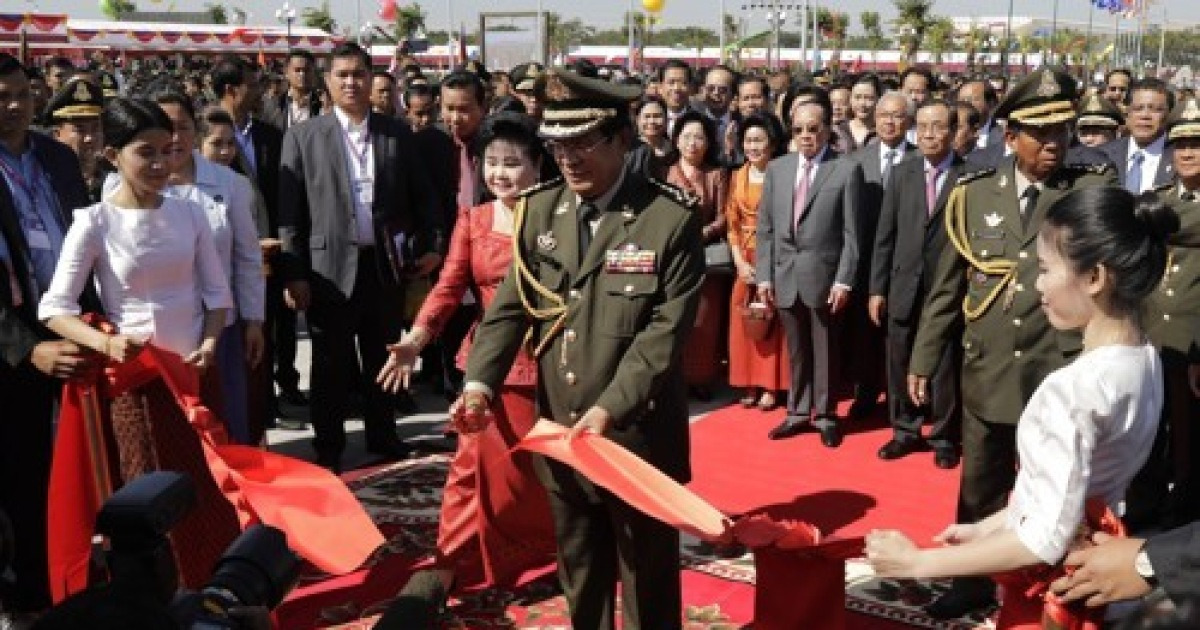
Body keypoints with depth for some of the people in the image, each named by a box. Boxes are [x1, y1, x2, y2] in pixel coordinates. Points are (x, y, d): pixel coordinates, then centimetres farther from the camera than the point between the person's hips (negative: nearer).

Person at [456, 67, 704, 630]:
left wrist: (611, 408, -25)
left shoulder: (671, 220, -12)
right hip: (559, 432, 5)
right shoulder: (539, 211, 4)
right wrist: (480, 382, -11)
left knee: (647, 581, 12)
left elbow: (666, 329, -16)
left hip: (637, 435, -4)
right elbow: (510, 308, 4)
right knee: (580, 578, 20)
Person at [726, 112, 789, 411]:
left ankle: (771, 386, 6)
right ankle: (750, 385, 12)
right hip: (745, 260, 5)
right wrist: (740, 262, -4)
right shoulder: (737, 177, 8)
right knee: (744, 321, 5)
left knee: (772, 321, -1)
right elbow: (732, 224, 9)